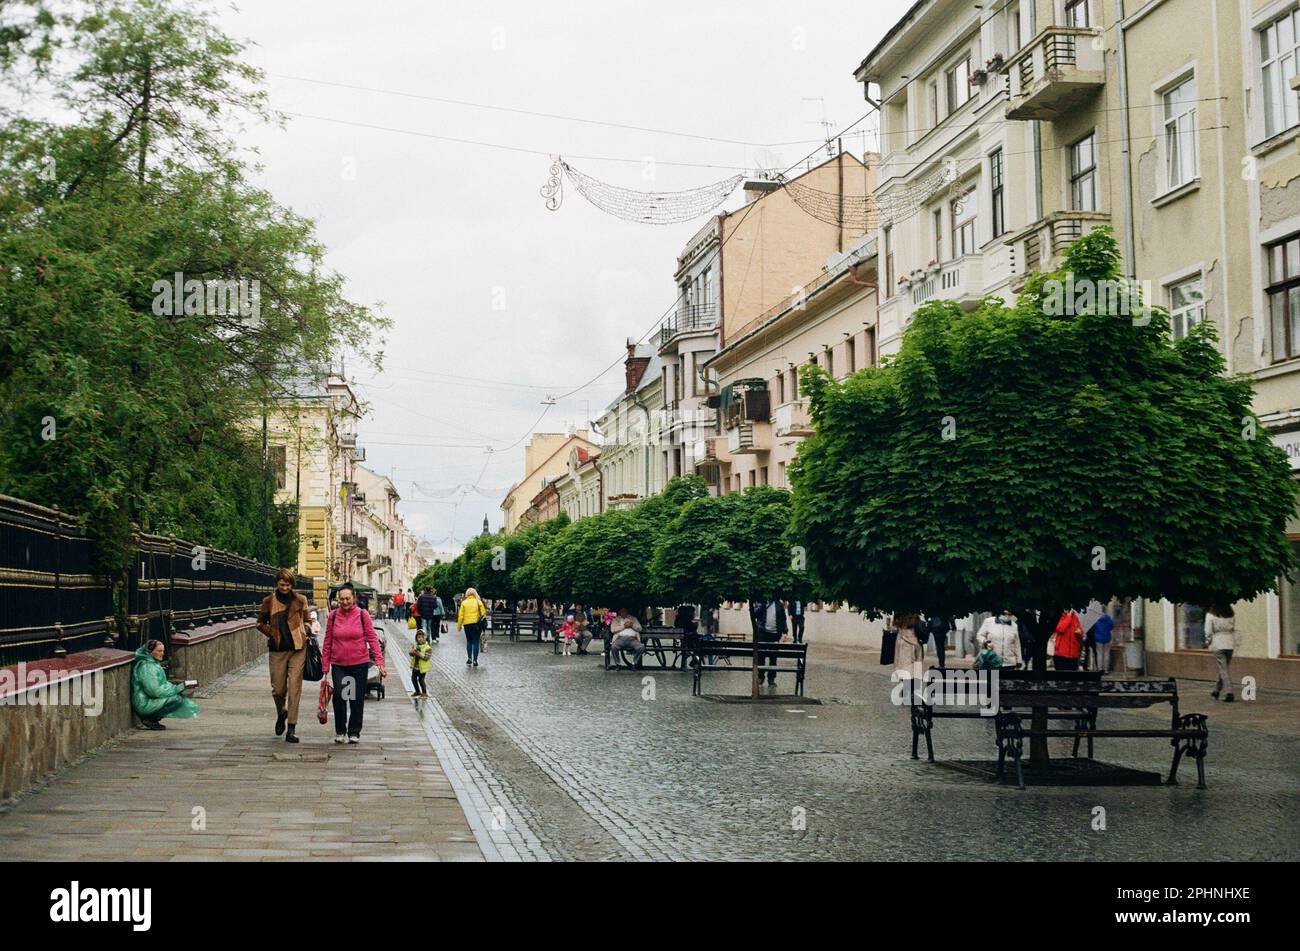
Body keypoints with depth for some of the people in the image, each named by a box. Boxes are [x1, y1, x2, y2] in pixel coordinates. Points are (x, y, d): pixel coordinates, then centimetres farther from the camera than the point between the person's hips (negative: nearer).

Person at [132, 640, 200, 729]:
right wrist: (176, 689, -16)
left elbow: (163, 684, 19)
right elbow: (154, 690, -23)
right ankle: (150, 720, -10)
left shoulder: (154, 664, 13)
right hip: (144, 705, -10)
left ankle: (152, 719, 6)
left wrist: (176, 688, 0)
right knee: (177, 699, -20)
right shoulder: (146, 666, -19)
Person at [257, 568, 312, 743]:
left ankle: (291, 728, -4)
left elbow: (306, 621, 16)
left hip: (297, 649, 0)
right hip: (277, 650, 1)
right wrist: (272, 633, -2)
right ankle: (281, 713, 35)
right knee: (278, 688, 4)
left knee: (294, 688, -6)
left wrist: (303, 635, -1)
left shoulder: (300, 600, 5)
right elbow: (260, 623, 13)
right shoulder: (268, 601, 4)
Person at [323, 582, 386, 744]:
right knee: (339, 697, -10)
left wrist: (380, 662, -9)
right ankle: (339, 731, 10)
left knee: (357, 699, 5)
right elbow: (327, 642, 6)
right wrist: (325, 665, 6)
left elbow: (372, 639, -3)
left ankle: (354, 732, 20)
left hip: (360, 664, 0)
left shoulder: (363, 615, -3)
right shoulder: (333, 616, 2)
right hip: (338, 664, 1)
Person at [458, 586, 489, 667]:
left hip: (467, 625, 1)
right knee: (476, 642, 4)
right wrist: (483, 622, 8)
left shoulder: (464, 603, 1)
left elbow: (460, 615, -2)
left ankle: (469, 658, 11)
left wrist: (459, 625, 6)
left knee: (469, 642, 17)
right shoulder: (478, 602, 0)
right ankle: (475, 660, 1)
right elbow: (483, 613, -2)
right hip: (477, 624, -1)